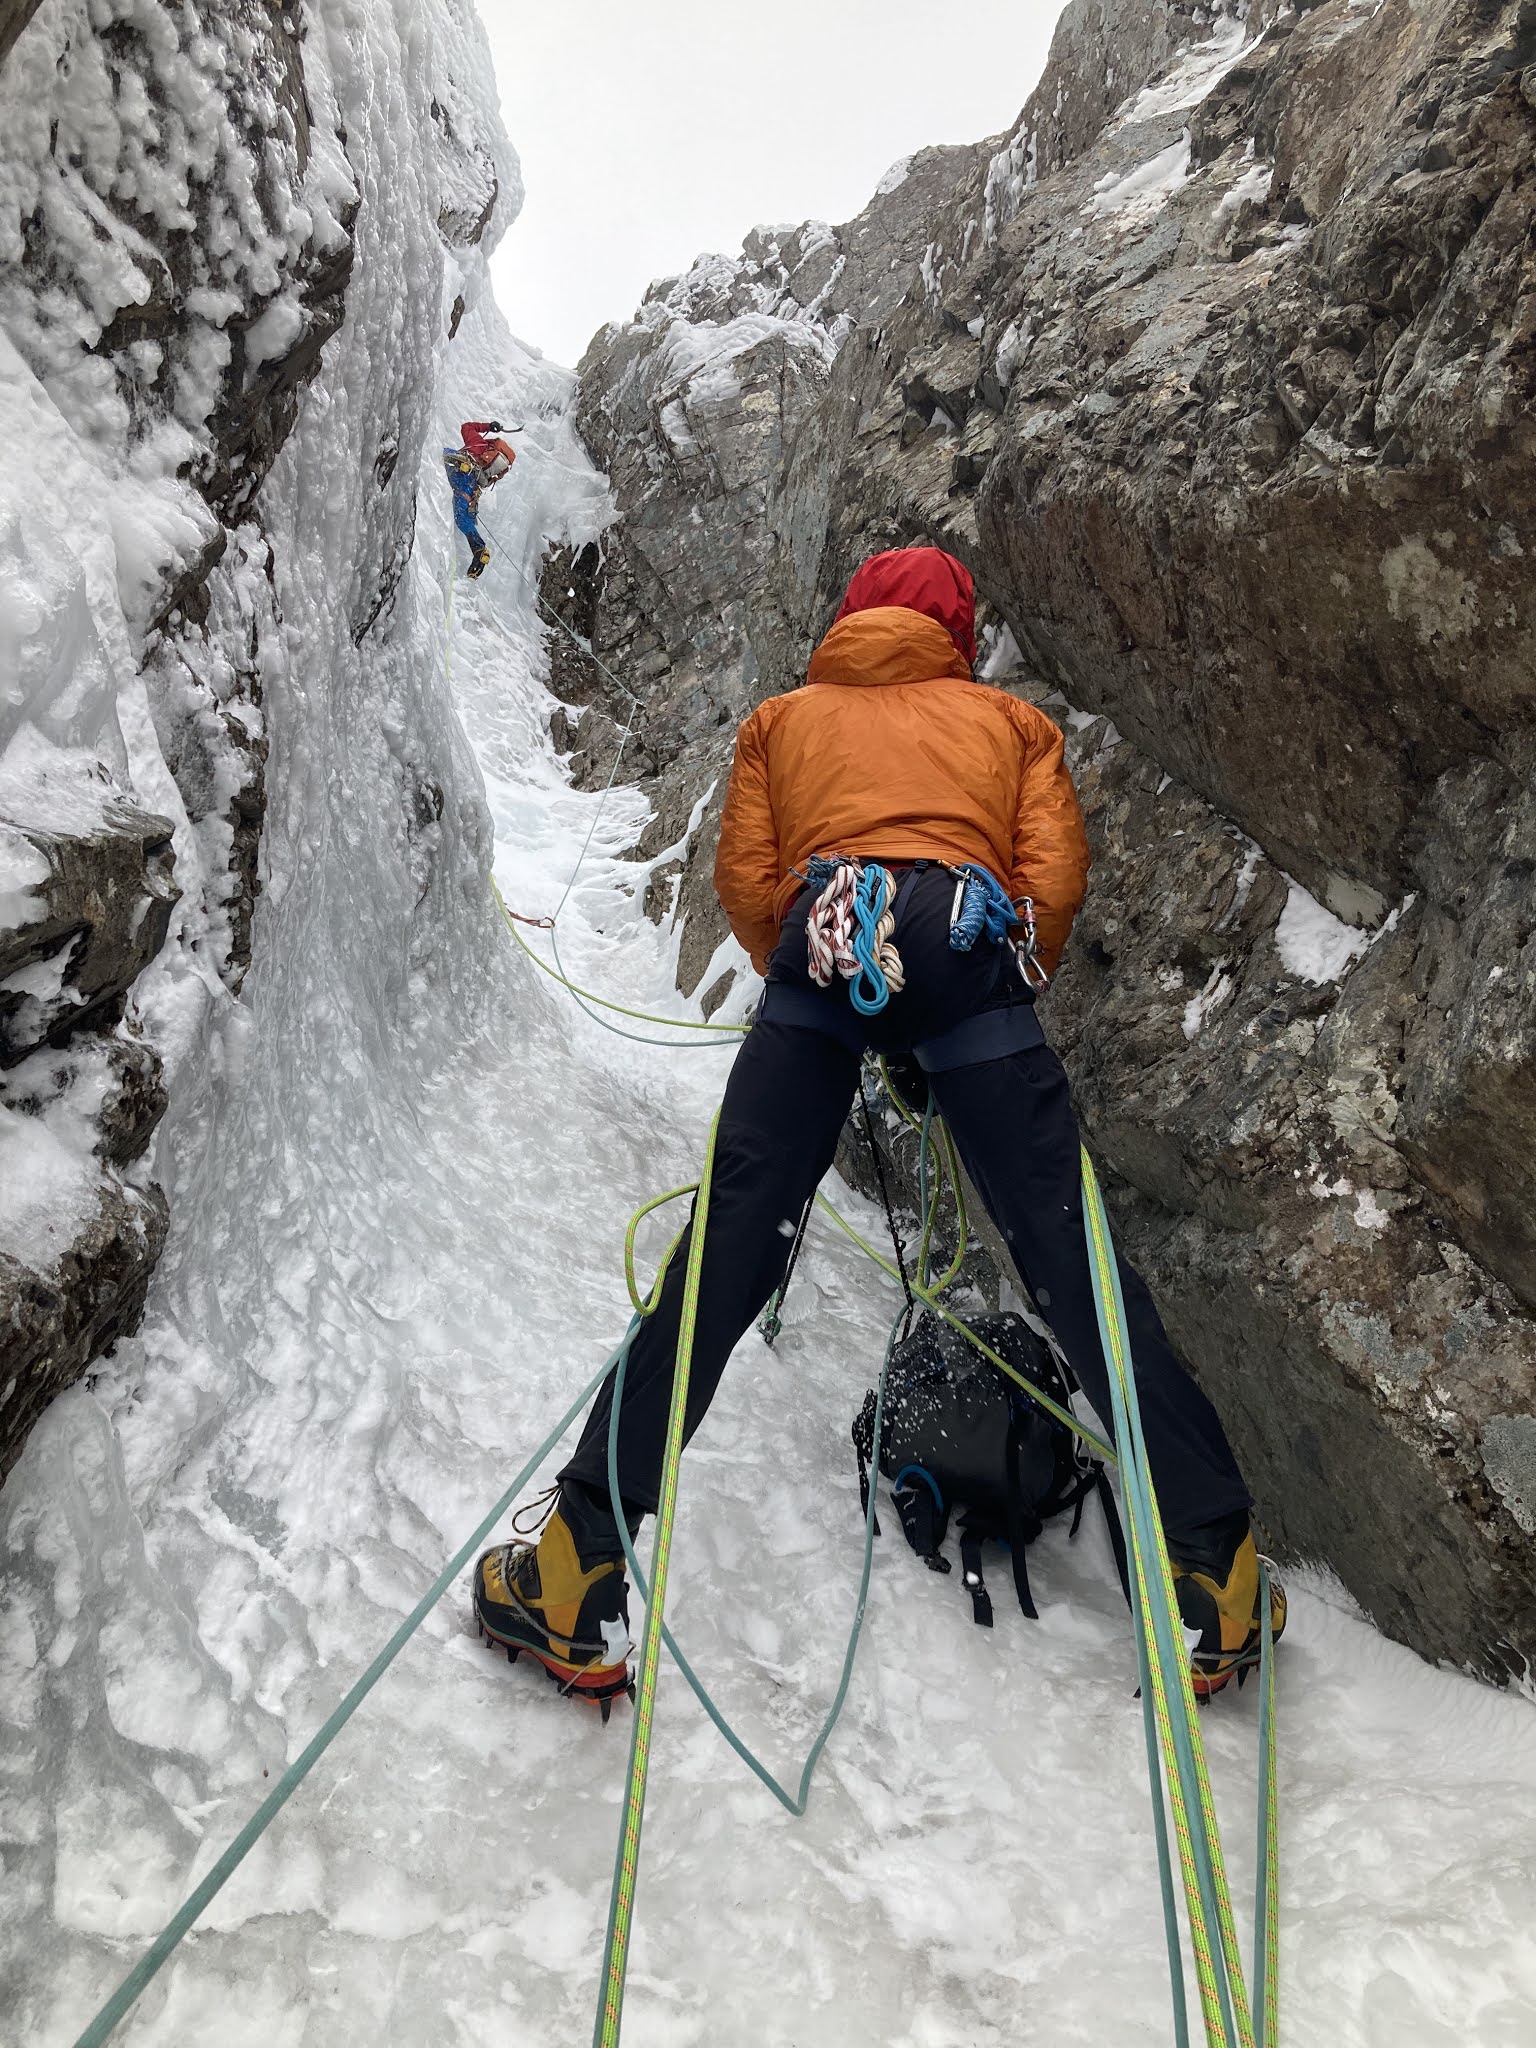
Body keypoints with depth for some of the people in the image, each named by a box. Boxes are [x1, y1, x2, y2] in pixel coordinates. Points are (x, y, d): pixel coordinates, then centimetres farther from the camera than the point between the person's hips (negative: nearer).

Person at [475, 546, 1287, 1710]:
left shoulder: (784, 718, 32)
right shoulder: (1014, 720, 31)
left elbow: (746, 879, 17)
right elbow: (1056, 877, 14)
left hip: (824, 947, 0)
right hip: (970, 949, 0)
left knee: (724, 1256, -2)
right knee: (1072, 1262, 1)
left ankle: (579, 1585, -1)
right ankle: (1217, 1580, 3)